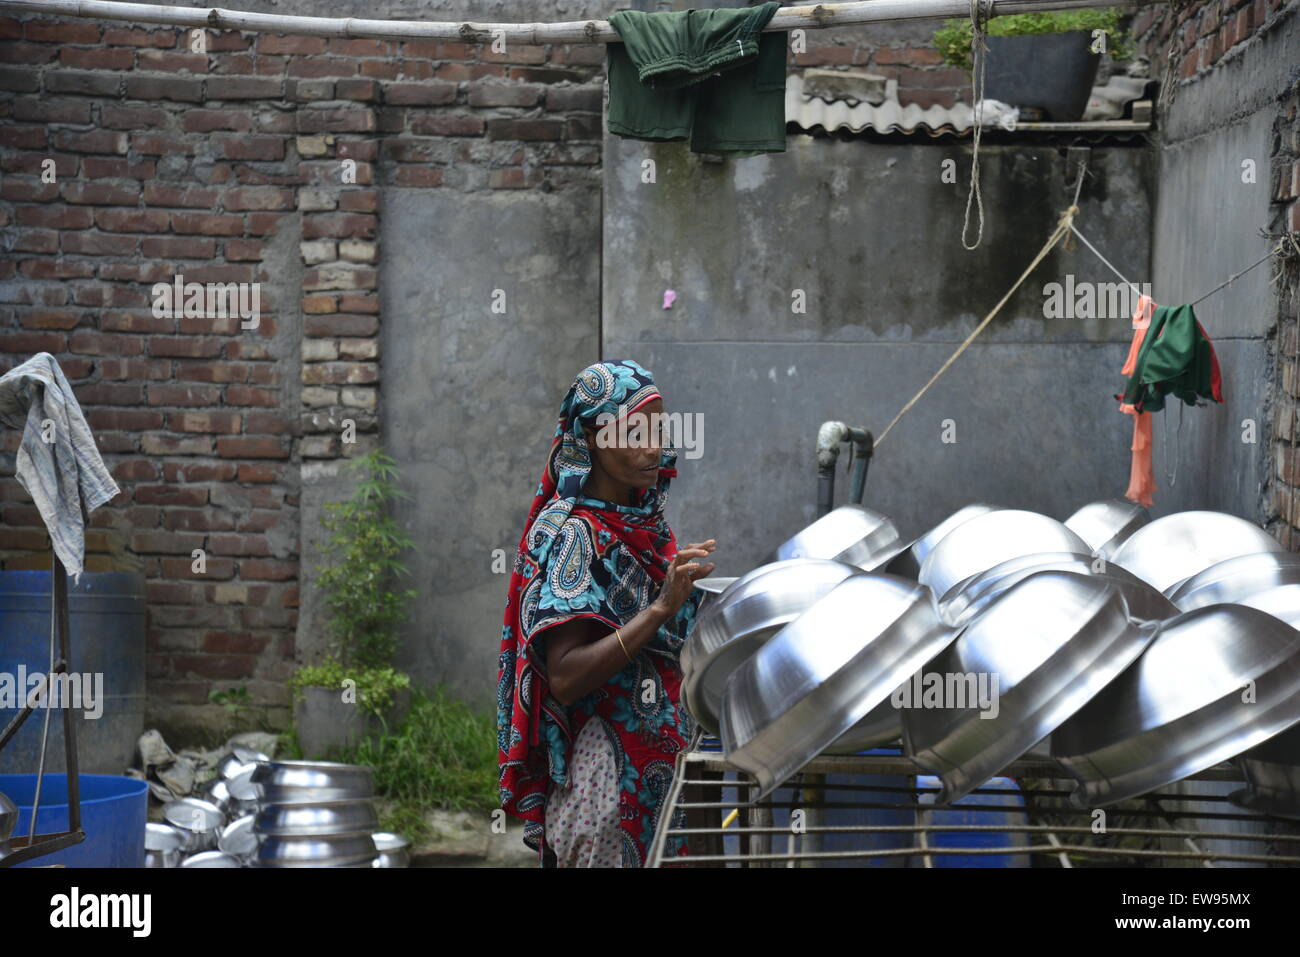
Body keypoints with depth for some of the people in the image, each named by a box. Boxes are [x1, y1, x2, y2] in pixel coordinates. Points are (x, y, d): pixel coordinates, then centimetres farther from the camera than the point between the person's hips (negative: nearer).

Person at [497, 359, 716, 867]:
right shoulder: (573, 533, -13)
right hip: (606, 776, -8)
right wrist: (661, 609, -30)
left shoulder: (646, 525, 10)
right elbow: (564, 679, -24)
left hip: (660, 768, 8)